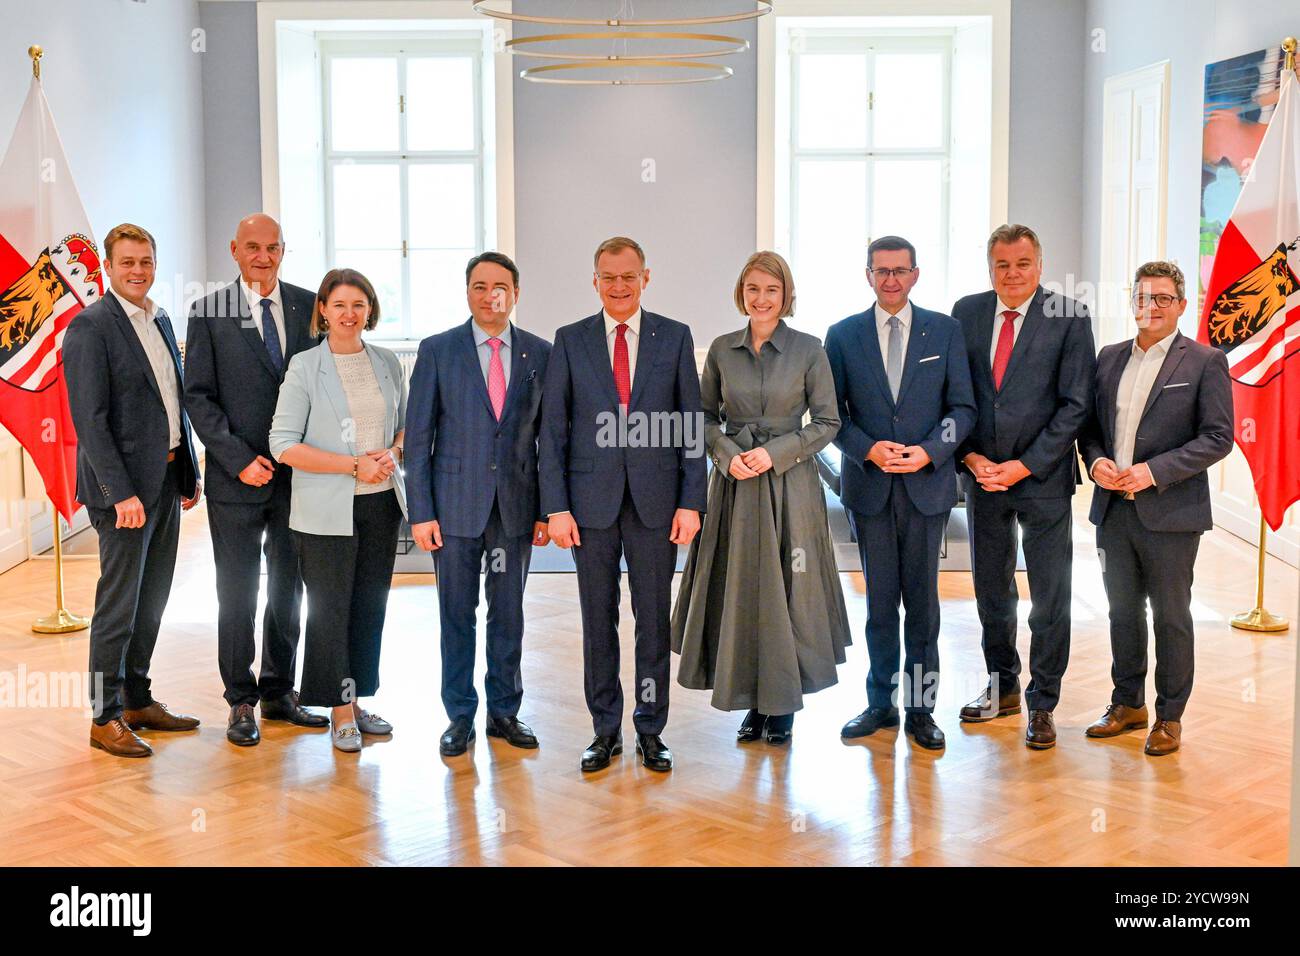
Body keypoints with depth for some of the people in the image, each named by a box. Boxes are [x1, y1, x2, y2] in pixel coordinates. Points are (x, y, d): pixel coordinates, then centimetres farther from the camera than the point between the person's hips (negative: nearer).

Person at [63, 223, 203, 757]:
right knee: (119, 605, -1)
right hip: (124, 485, -8)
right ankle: (106, 718, 9)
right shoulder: (91, 325, -12)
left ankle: (138, 700, 27)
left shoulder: (160, 321, 13)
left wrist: (190, 472, 14)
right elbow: (89, 418, -17)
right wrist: (120, 492, -21)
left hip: (167, 479, 8)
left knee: (152, 600, 15)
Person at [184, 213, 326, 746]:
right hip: (237, 477, -3)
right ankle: (242, 702, 18)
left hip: (299, 472, 3)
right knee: (237, 593, 6)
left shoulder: (308, 306, 4)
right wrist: (239, 460, -14)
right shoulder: (209, 313, -3)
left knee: (288, 588, 12)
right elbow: (199, 397, -5)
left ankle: (279, 692, 26)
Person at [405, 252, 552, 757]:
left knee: (508, 612, 10)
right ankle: (460, 716, 18)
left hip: (516, 504, 1)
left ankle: (504, 710, 23)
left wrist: (548, 508, 1)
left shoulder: (540, 353, 3)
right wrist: (421, 512, -6)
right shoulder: (437, 351, -1)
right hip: (456, 503, -1)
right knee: (457, 614, 6)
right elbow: (418, 437, -1)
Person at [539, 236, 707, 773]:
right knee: (598, 618, 7)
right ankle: (605, 730, 18)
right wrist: (556, 506, -5)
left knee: (654, 618, 5)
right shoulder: (570, 341, 5)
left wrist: (691, 502, -4)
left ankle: (651, 730, 17)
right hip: (591, 498, 0)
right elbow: (553, 429, 3)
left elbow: (692, 424, 3)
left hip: (656, 499, 0)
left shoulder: (675, 338, 5)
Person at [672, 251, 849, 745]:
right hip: (734, 483, 3)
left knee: (786, 589, 0)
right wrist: (728, 455, -7)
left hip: (790, 483, -2)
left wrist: (774, 452, -12)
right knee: (739, 588, 4)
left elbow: (827, 422, -1)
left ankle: (783, 703, 15)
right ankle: (754, 703, 17)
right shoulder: (722, 349, 6)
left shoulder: (808, 349, -2)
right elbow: (706, 415, 12)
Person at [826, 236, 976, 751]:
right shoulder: (843, 335, 5)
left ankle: (920, 708, 14)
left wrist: (929, 451, -13)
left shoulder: (945, 331, 4)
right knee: (879, 602, 8)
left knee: (923, 602, 4)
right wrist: (868, 450, -13)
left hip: (927, 484, 0)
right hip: (869, 486, 1)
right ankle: (880, 703, 19)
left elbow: (962, 406, 3)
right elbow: (832, 412, 4)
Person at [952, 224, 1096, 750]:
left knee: (1050, 599, 2)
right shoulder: (966, 312, 4)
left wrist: (1025, 465, -13)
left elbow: (1075, 403, -8)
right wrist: (971, 456, -6)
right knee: (990, 591, 14)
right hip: (981, 472, 3)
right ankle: (1003, 686, 30)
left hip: (1042, 475, -3)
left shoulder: (1069, 316, -5)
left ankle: (1042, 704, 15)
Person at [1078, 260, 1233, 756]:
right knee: (1123, 612, 14)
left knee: (1171, 617, 4)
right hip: (1113, 508, 5)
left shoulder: (1205, 362, -5)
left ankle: (1170, 716, 17)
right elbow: (1090, 423, 15)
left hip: (1170, 512, -5)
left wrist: (1154, 471, -18)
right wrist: (1095, 460, -6)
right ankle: (1128, 704, 28)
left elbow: (1218, 437, -10)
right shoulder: (1110, 358, 11)